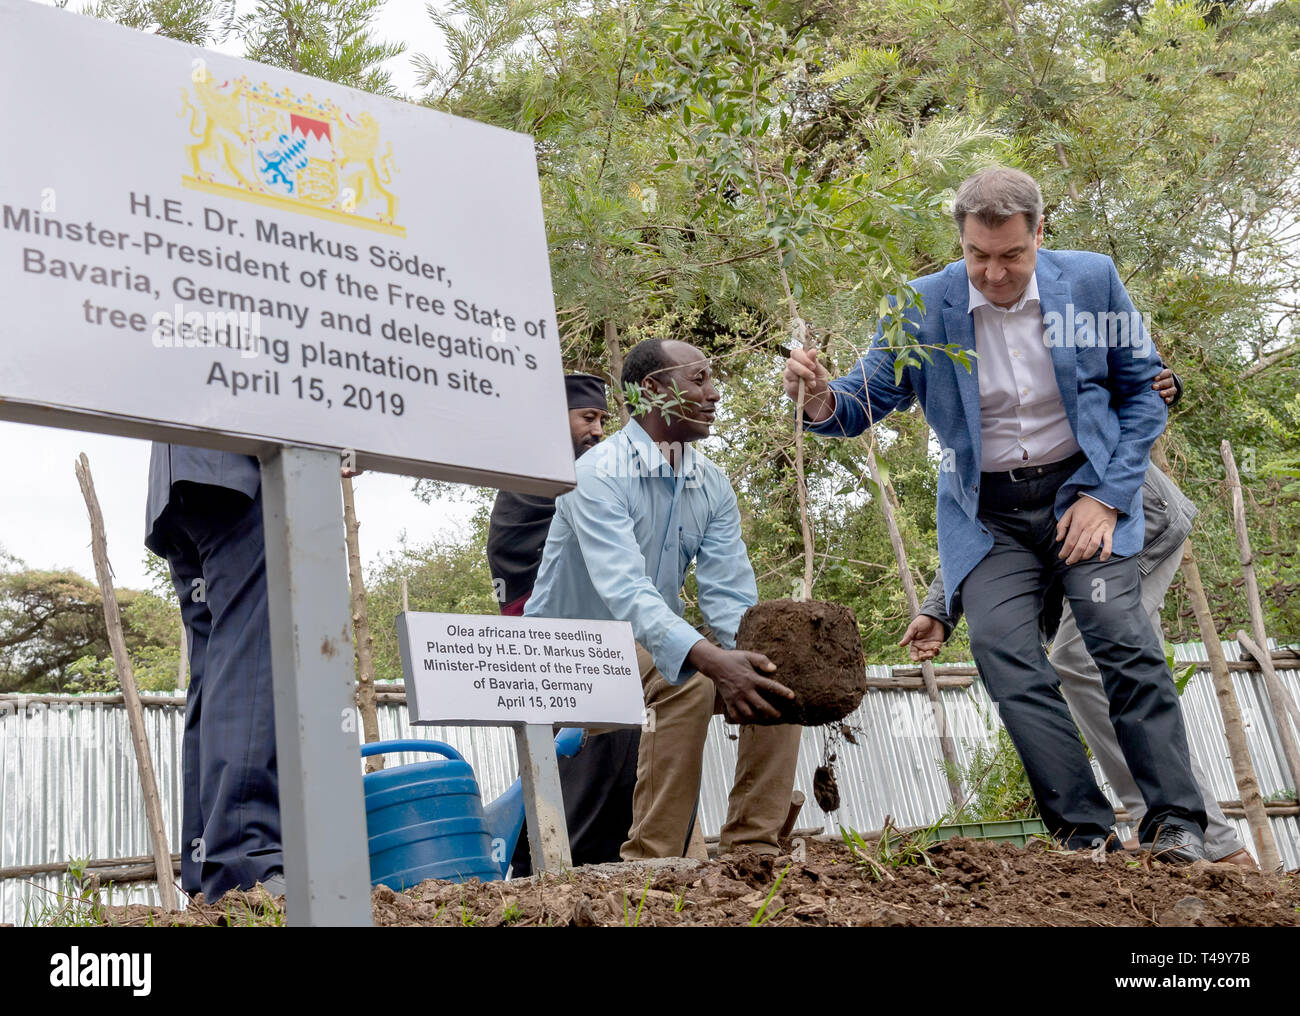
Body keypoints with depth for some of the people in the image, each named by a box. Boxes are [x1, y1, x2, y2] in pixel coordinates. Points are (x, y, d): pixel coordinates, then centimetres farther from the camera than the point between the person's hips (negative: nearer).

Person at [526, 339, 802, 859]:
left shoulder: (713, 486, 2)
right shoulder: (599, 474, -22)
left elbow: (729, 595, -7)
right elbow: (624, 590, -36)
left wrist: (755, 656, -29)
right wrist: (707, 657, -50)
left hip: (649, 650, 8)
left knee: (775, 681, -9)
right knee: (687, 683, -33)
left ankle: (751, 847, -7)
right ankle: (650, 862, -27)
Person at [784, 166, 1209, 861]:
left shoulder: (1092, 280, -4)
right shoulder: (922, 308, -5)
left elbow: (1143, 387, 4)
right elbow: (866, 400, 1)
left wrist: (1108, 496, -6)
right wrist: (822, 399, -25)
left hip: (1082, 487, 0)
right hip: (986, 512, 1)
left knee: (1122, 635, -19)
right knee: (1000, 646, -18)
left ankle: (1176, 825, -9)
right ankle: (1086, 835, -12)